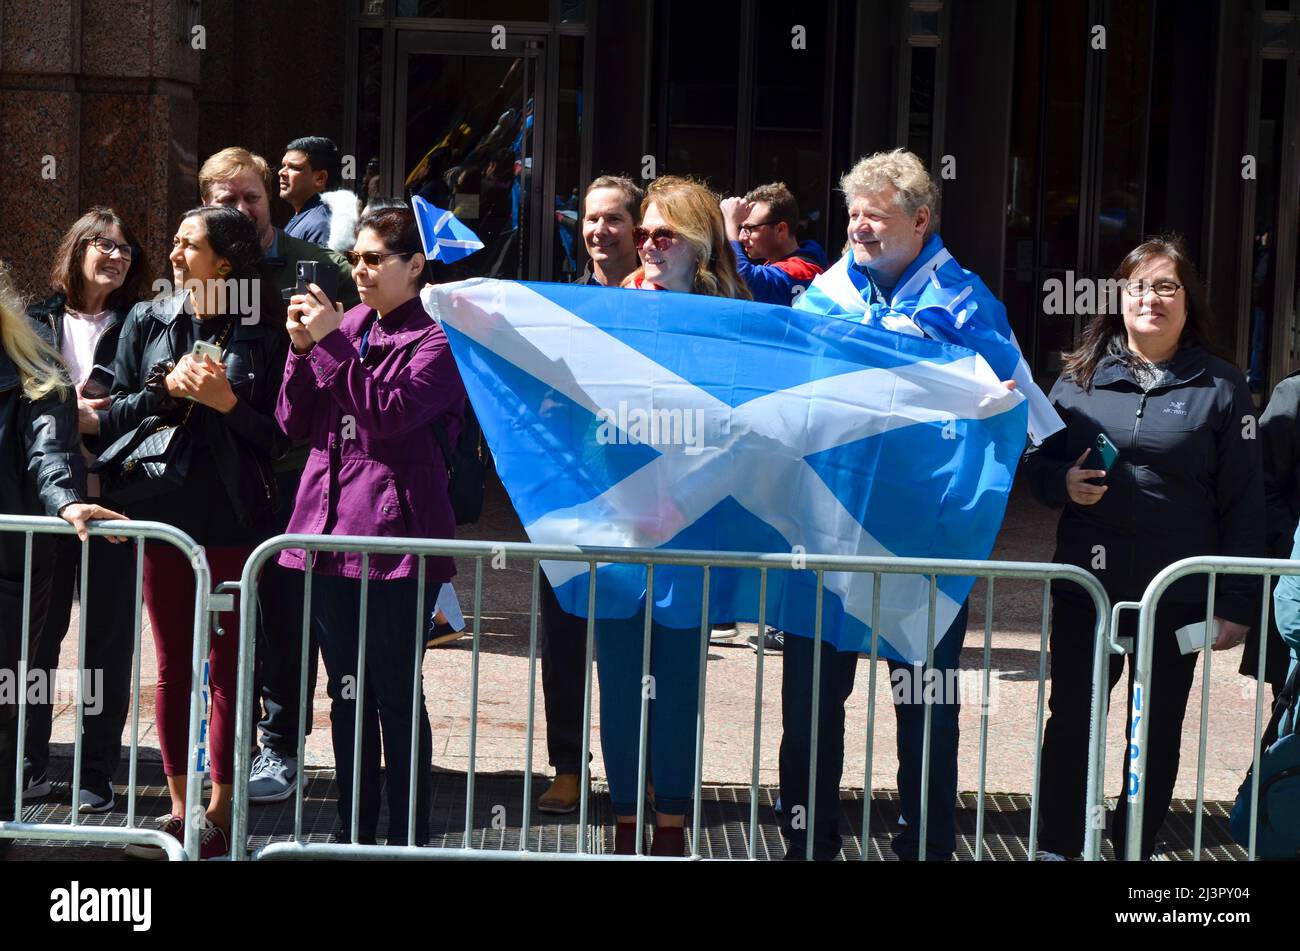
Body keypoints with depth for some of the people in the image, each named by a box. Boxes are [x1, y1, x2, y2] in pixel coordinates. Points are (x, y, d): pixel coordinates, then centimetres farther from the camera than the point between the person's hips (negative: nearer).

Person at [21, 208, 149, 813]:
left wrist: (94, 418, -14)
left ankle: (98, 773, 11)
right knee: (37, 631, 5)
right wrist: (69, 411, -9)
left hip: (112, 498, -1)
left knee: (108, 637, 3)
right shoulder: (37, 322, 8)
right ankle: (30, 764, 16)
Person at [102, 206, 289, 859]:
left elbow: (279, 436, -1)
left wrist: (227, 403, -16)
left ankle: (220, 815, 11)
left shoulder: (263, 333, -2)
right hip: (161, 511, 3)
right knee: (172, 665, 7)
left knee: (227, 667, 3)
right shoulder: (147, 322, 8)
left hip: (233, 518, -3)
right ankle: (179, 807, 17)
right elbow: (114, 418, 5)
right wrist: (166, 387, -10)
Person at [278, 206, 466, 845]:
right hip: (330, 531, 7)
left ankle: (409, 838, 9)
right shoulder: (349, 325, 14)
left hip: (395, 536, -6)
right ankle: (352, 831, 25)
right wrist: (302, 346, -4)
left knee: (396, 696, -1)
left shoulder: (438, 338, -5)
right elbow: (296, 423, 10)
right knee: (346, 692, 14)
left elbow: (389, 414, -19)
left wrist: (332, 341, -16)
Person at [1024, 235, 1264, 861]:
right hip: (1084, 589, 2)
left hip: (1177, 597, -1)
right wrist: (1063, 483, -12)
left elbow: (1244, 503, -1)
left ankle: (1137, 848, 24)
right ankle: (1056, 846, 21)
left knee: (1158, 732, 10)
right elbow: (1038, 463, 12)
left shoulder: (1220, 387, -1)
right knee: (1070, 721, 7)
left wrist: (1237, 602, -6)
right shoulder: (1082, 376, 5)